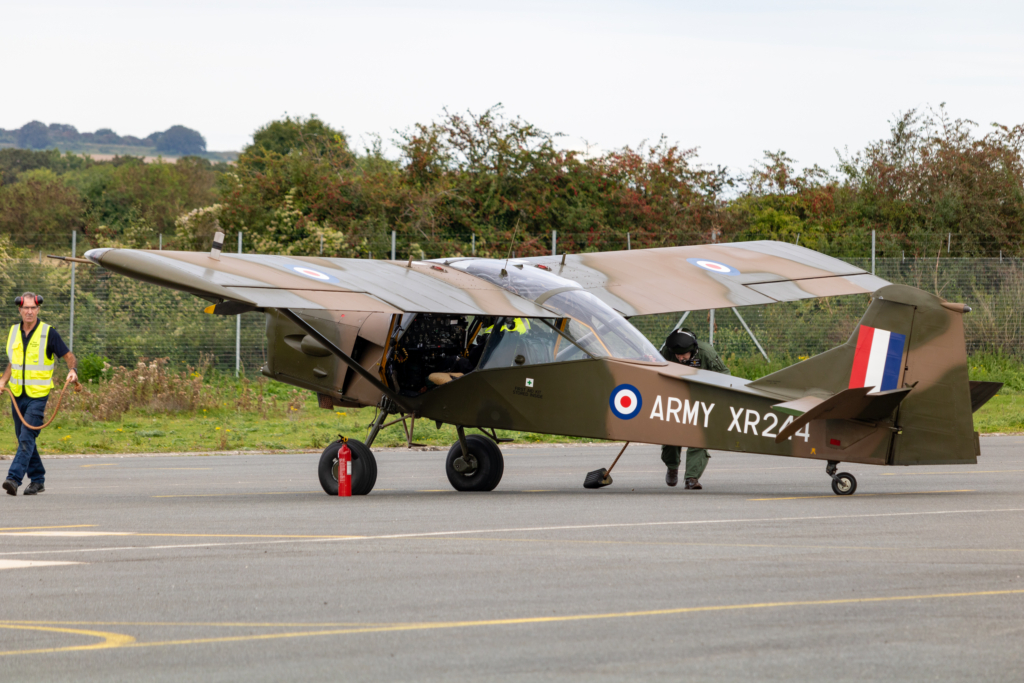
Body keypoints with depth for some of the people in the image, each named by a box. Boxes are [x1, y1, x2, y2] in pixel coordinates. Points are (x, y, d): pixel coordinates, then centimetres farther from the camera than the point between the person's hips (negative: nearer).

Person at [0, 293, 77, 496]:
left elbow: (69, 357, -2)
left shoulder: (48, 333, -6)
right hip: (17, 395, 6)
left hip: (38, 395, -6)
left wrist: (72, 370, -23)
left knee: (27, 438, -15)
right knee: (23, 439, 9)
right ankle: (37, 479, 20)